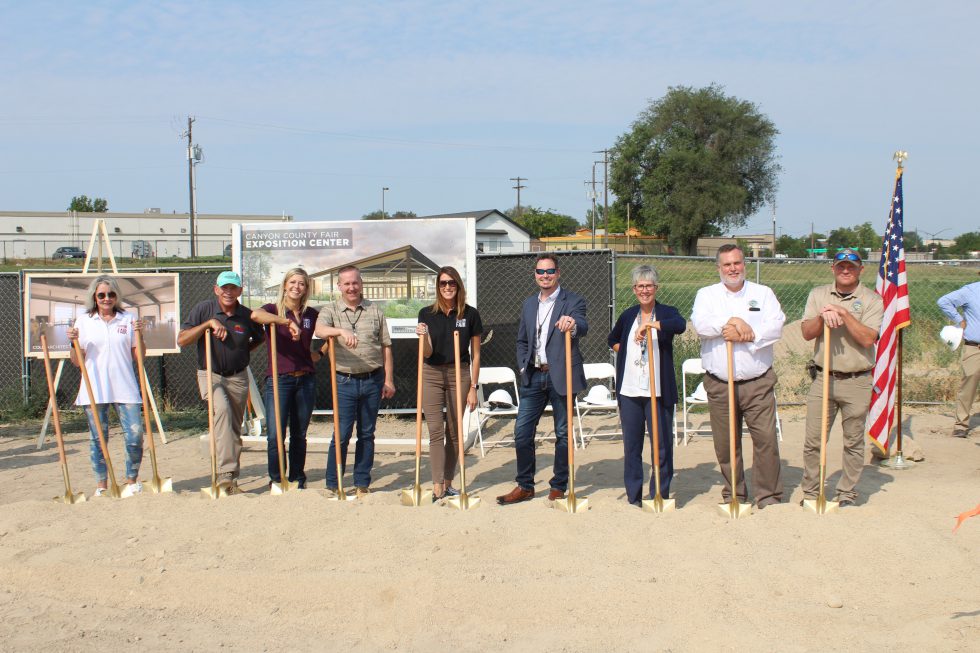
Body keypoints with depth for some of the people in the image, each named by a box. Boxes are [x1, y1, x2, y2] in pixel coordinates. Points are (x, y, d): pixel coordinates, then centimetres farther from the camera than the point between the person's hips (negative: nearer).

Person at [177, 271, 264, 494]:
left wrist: (243, 351, 7)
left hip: (238, 377, 4)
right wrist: (208, 323, -20)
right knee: (222, 409, -30)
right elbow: (181, 340, -11)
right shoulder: (203, 309, -6)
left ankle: (231, 478, 22)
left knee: (235, 428, 9)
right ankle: (226, 473, -34)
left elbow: (259, 338, 20)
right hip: (210, 374, -3)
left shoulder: (247, 316, 0)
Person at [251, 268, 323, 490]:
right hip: (278, 379, -3)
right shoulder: (273, 310, -2)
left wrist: (320, 352, 10)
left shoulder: (312, 314, 8)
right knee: (275, 435, -9)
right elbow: (255, 315, -26)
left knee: (299, 435, 12)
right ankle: (276, 480, 6)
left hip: (305, 380, 3)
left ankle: (297, 479, 23)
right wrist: (288, 322, -32)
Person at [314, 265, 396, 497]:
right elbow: (320, 330, -19)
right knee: (342, 435, -3)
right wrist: (342, 331, -38)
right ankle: (332, 486, 7)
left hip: (373, 380, 2)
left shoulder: (375, 311, 9)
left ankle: (362, 484, 17)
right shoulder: (330, 310, 3)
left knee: (367, 434, 9)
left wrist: (389, 380, 5)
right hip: (345, 381, -2)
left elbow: (386, 347, 10)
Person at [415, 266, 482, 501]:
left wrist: (473, 387, 1)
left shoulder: (470, 314, 0)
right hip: (432, 375, 0)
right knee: (436, 431, -6)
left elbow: (475, 354, 4)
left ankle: (448, 483, 18)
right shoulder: (427, 314, 0)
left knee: (454, 432, 7)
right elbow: (427, 353, -2)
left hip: (459, 375, 0)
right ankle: (437, 488, -9)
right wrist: (423, 337, -23)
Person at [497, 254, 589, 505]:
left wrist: (573, 324, -47)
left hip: (561, 376, -5)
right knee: (522, 432, 4)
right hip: (533, 376, 5)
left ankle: (559, 487, 16)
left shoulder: (572, 301, -5)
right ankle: (525, 486, 16)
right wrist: (523, 367, 6)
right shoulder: (529, 304, 13)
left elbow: (583, 326, -25)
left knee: (563, 433, 5)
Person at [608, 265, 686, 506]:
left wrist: (650, 324, -34)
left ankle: (660, 494, 12)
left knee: (662, 444, 0)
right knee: (631, 445, 8)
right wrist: (624, 352, 11)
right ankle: (634, 495, 17)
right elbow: (613, 340, 30)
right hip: (629, 390, 4)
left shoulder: (666, 312, -1)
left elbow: (680, 325, -26)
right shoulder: (627, 316, 11)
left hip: (658, 391, -4)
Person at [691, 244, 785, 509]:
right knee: (725, 443, 5)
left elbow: (775, 326, -7)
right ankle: (734, 494, 20)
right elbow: (700, 323, -10)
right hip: (719, 384, 1)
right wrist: (733, 321, -15)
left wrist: (745, 335, -16)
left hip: (758, 383, -1)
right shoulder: (707, 294, 10)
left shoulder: (763, 293, 9)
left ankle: (769, 496, 1)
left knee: (766, 438, -9)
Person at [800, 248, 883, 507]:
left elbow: (867, 338, -14)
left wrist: (844, 313, -19)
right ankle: (810, 494, 15)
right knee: (813, 442, 3)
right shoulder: (818, 294, 8)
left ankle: (847, 495, 19)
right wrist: (823, 316, -18)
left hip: (857, 381, -2)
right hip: (823, 378, 2)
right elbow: (807, 333, -1)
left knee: (854, 443, 7)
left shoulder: (872, 300, -1)